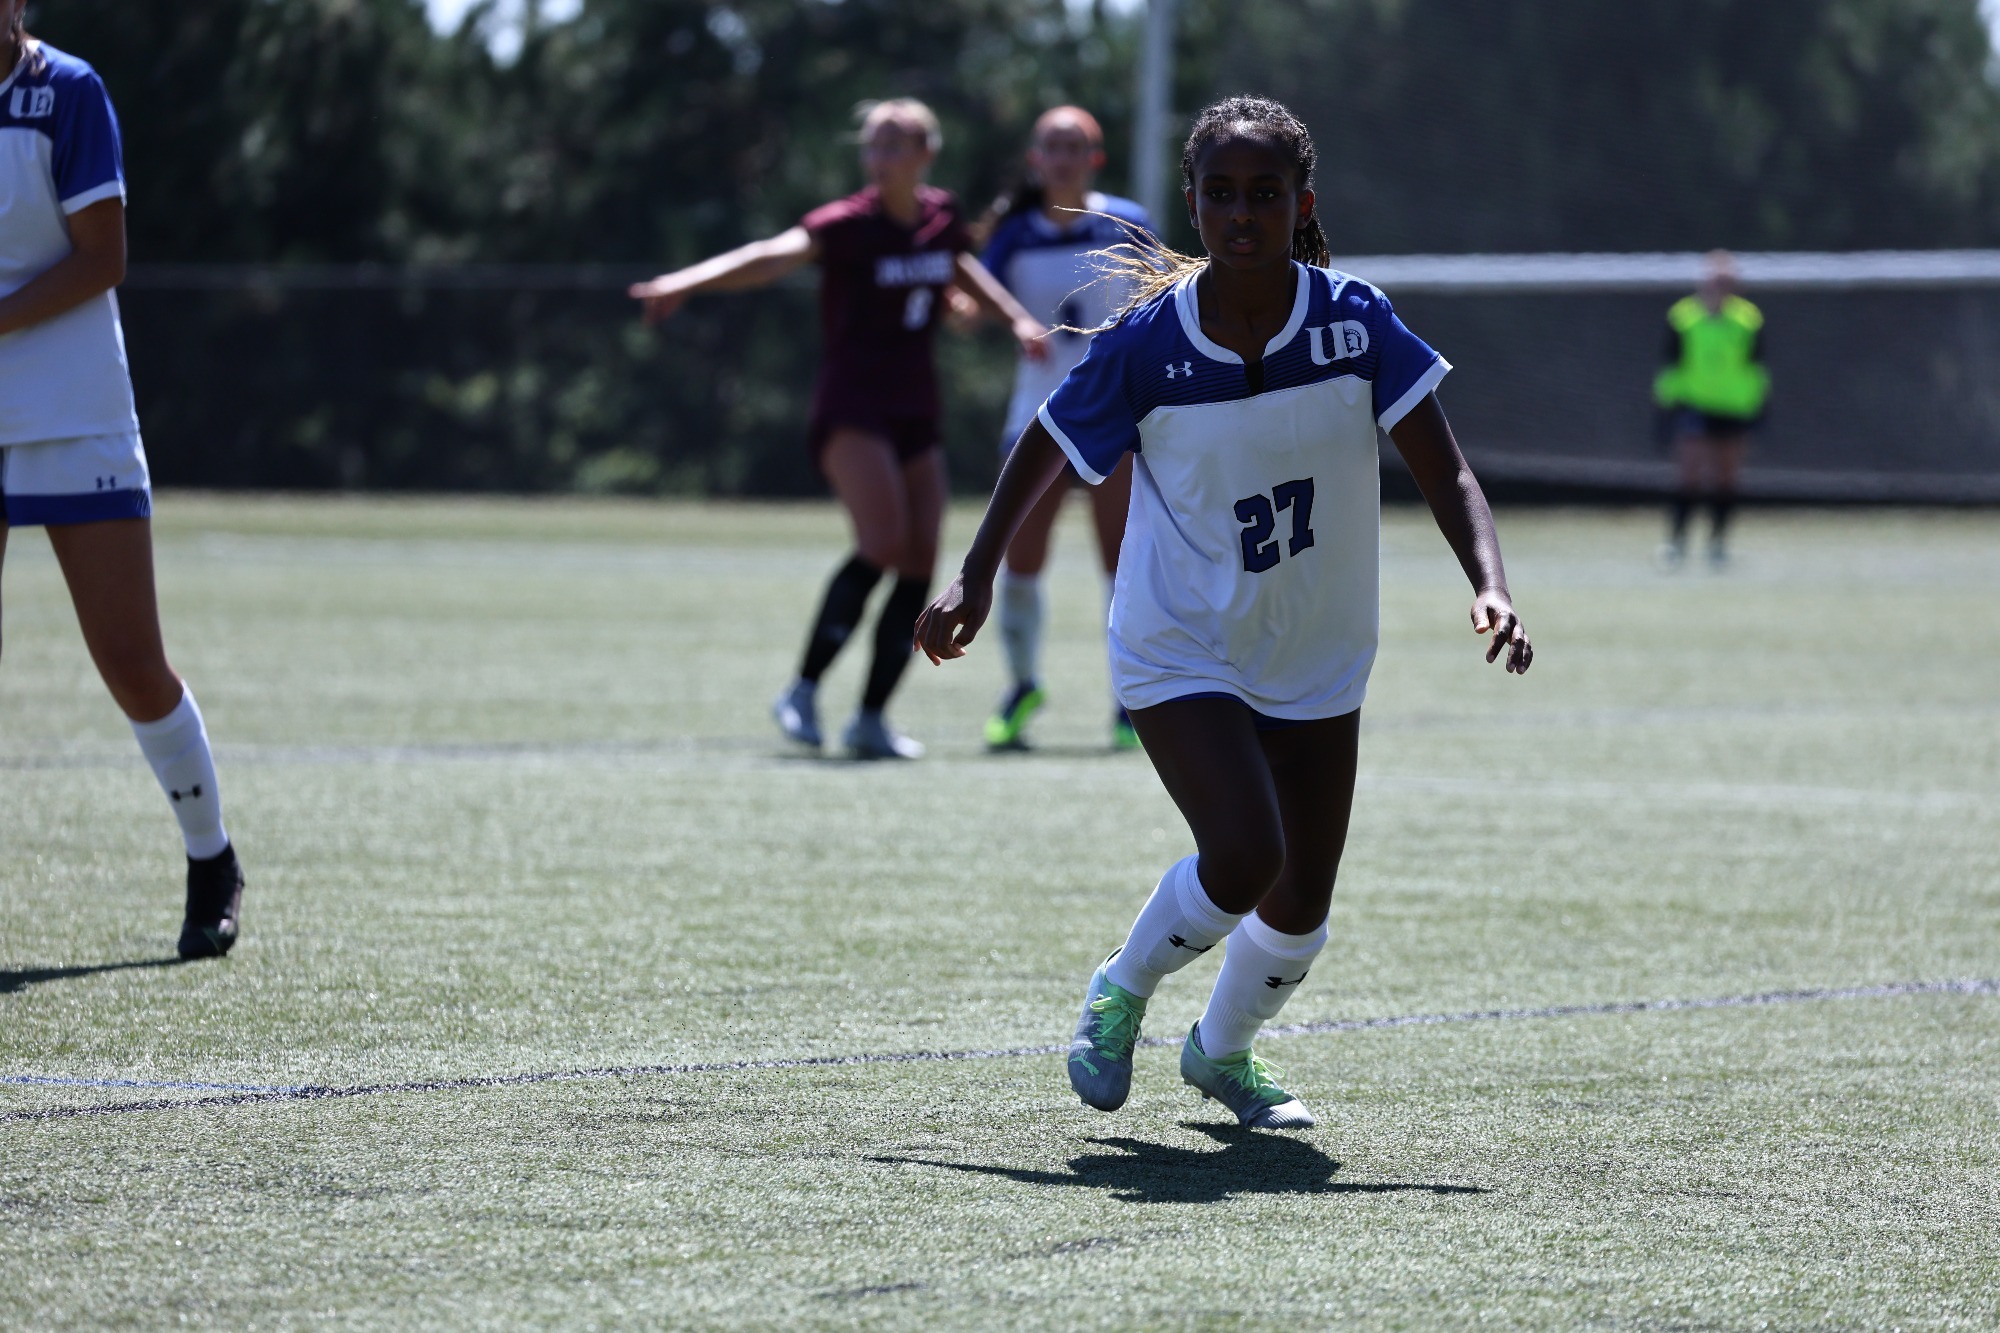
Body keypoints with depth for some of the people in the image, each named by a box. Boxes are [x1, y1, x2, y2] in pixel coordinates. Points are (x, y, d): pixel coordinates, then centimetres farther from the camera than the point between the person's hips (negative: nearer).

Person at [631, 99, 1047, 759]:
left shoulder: (942, 216, 6)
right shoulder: (848, 224, -13)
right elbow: (774, 257, -30)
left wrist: (1017, 318, 25)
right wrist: (689, 282, -45)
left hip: (916, 414, 6)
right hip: (852, 409, -6)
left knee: (920, 565, 0)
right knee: (884, 545, -23)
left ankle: (871, 719, 9)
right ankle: (804, 691, -12)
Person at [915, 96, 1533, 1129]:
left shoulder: (1355, 322, -13)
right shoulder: (1146, 342, -16)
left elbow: (1443, 473, -13)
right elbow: (1043, 449, 0)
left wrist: (1489, 585, -29)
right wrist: (976, 577, -5)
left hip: (1315, 659, 3)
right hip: (1180, 649, -3)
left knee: (1300, 907, 7)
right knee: (1245, 858, -24)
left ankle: (1221, 1052, 40)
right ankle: (1120, 995, 7)